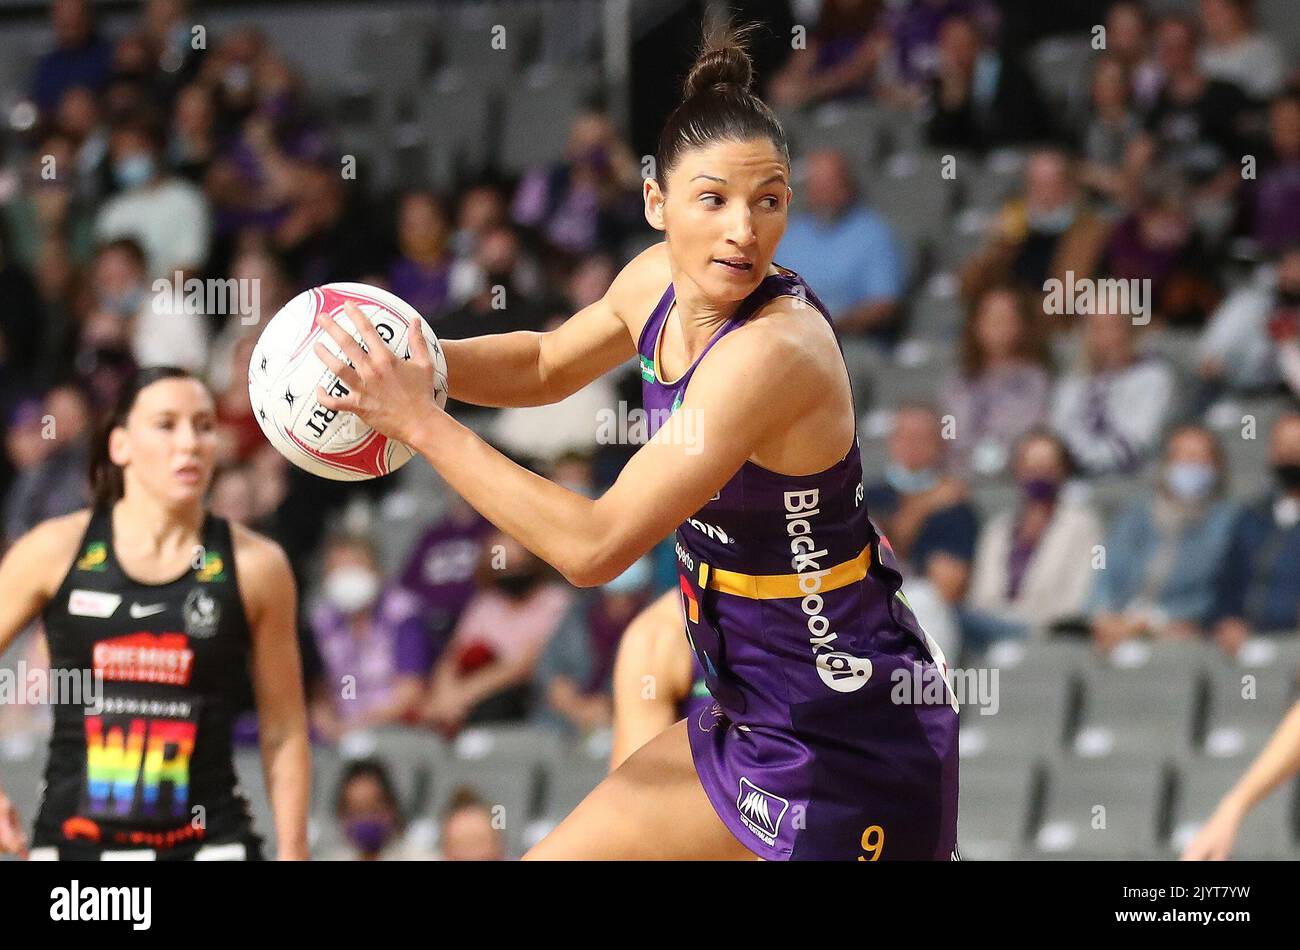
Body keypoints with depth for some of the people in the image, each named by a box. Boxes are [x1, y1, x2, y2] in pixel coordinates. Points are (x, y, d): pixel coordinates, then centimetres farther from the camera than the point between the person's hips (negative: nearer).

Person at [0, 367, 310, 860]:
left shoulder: (254, 565, 0)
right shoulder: (56, 551, -1)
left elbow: (284, 733, 6)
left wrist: (292, 853, 2)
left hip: (208, 842, -1)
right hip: (73, 841, 1)